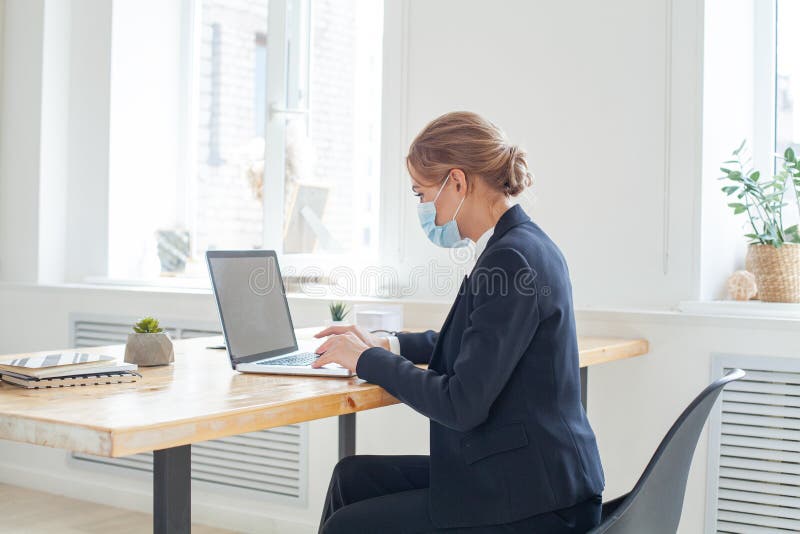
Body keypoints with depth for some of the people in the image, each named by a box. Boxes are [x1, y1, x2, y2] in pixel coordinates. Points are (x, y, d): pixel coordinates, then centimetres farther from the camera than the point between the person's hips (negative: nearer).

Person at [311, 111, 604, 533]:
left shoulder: (512, 259, -21)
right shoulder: (523, 246, 9)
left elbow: (461, 405, -23)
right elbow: (474, 343, 27)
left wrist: (368, 360, -10)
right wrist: (387, 345, 16)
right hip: (521, 475, 9)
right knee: (352, 475, 9)